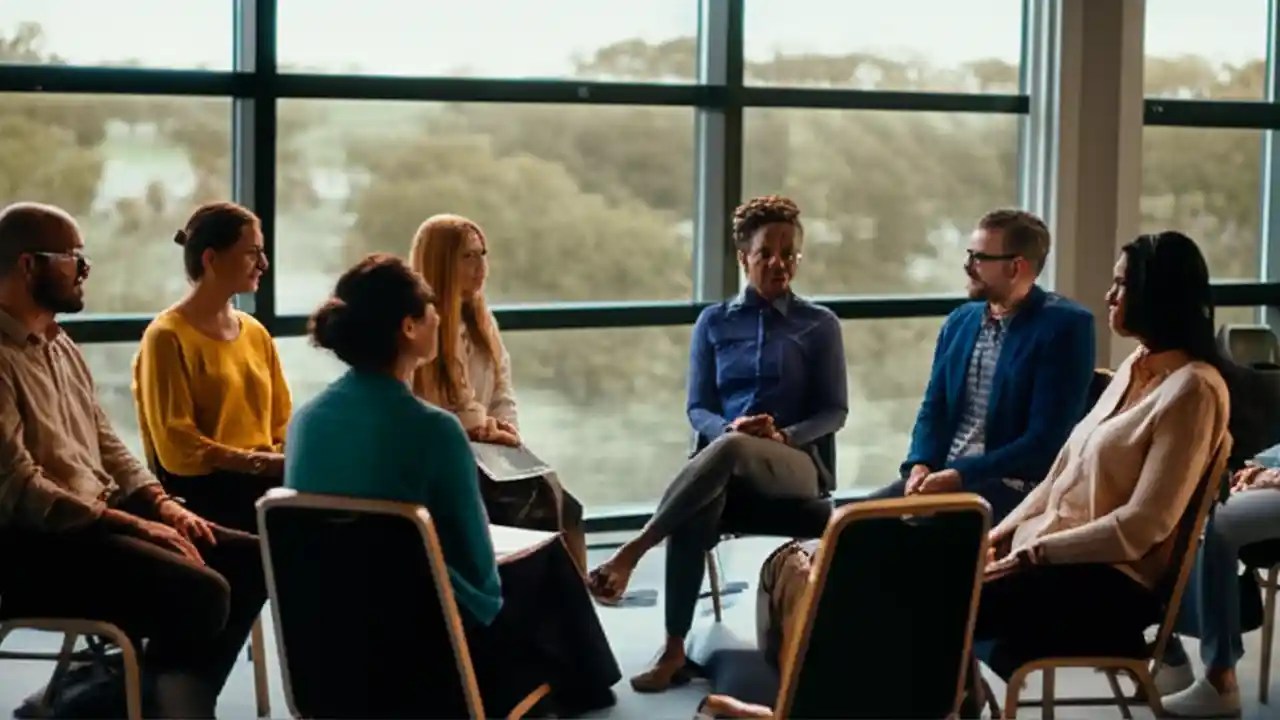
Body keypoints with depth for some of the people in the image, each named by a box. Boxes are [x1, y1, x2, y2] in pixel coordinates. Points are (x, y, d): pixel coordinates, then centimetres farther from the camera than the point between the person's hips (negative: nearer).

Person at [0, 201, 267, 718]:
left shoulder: (61, 347, 16)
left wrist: (161, 503, 2)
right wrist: (131, 524, -20)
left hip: (98, 520, 10)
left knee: (251, 559, -1)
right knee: (200, 591, -26)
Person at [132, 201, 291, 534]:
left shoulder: (256, 333, 19)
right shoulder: (167, 337, -3)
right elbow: (178, 448, -11)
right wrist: (266, 463, -19)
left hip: (265, 479, 7)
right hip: (201, 488, -7)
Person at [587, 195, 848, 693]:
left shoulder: (819, 325, 10)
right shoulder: (714, 322, 14)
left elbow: (834, 410, 6)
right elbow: (698, 409, 10)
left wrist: (785, 435, -14)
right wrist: (726, 427, -14)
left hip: (792, 463, -1)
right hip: (722, 456, 1)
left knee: (731, 451, -40)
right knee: (694, 509, -37)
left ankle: (629, 554, -40)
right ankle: (674, 651, -35)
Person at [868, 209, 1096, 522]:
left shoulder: (1065, 326, -8)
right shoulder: (960, 321, 13)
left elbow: (1045, 441, -14)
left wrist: (960, 475, -18)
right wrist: (920, 465, -5)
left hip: (1014, 486, -6)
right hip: (945, 474, 7)